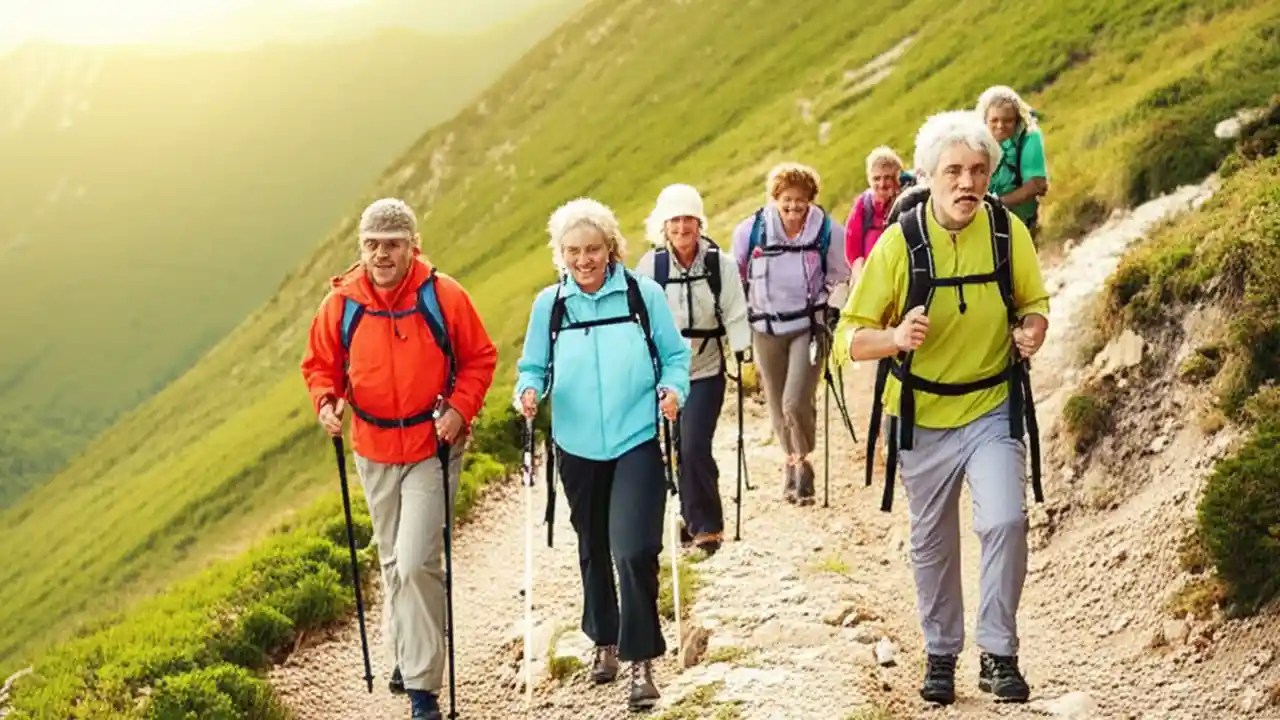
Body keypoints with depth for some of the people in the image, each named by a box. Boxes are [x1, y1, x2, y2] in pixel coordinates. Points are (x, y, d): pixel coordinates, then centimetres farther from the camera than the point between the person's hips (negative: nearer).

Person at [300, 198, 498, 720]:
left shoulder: (443, 295, -11)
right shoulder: (342, 301, -5)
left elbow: (480, 357, -2)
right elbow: (320, 364, 7)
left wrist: (460, 408, -15)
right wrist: (327, 402, -12)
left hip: (433, 448, -4)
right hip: (374, 450, 4)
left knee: (415, 563, -12)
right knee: (393, 562, 18)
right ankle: (409, 656, 39)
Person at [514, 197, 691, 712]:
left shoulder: (644, 294, -4)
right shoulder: (549, 304, 1)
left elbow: (675, 354, 1)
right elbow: (534, 366, 7)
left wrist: (673, 389, -17)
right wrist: (529, 389, -14)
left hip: (637, 442, -3)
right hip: (578, 448, 3)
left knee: (634, 549, -14)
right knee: (593, 548, 17)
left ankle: (642, 660, 0)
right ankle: (604, 640, 38)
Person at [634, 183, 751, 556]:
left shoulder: (720, 263, -9)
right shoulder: (651, 264, -5)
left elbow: (735, 313, -6)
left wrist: (744, 355, -14)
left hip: (706, 371, -2)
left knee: (694, 446, -12)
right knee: (678, 448, 9)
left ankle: (706, 525, 4)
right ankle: (694, 519, 27)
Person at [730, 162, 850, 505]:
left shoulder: (828, 231, -8)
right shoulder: (750, 230, -8)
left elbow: (839, 278, 9)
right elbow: (735, 278, 8)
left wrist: (829, 316, 5)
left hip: (810, 326, -2)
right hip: (766, 328, 2)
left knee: (796, 403, -14)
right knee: (777, 406, 11)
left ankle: (803, 461, 11)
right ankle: (792, 461, 34)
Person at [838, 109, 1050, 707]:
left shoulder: (1009, 231, -9)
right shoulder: (899, 241, -14)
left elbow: (1033, 303, 6)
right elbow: (852, 337, -12)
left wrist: (1033, 329, -18)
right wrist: (895, 337, -34)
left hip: (992, 410, 0)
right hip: (921, 417, 0)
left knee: (1004, 522, -20)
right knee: (932, 545, 13)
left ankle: (998, 653, -3)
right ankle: (940, 653, 33)